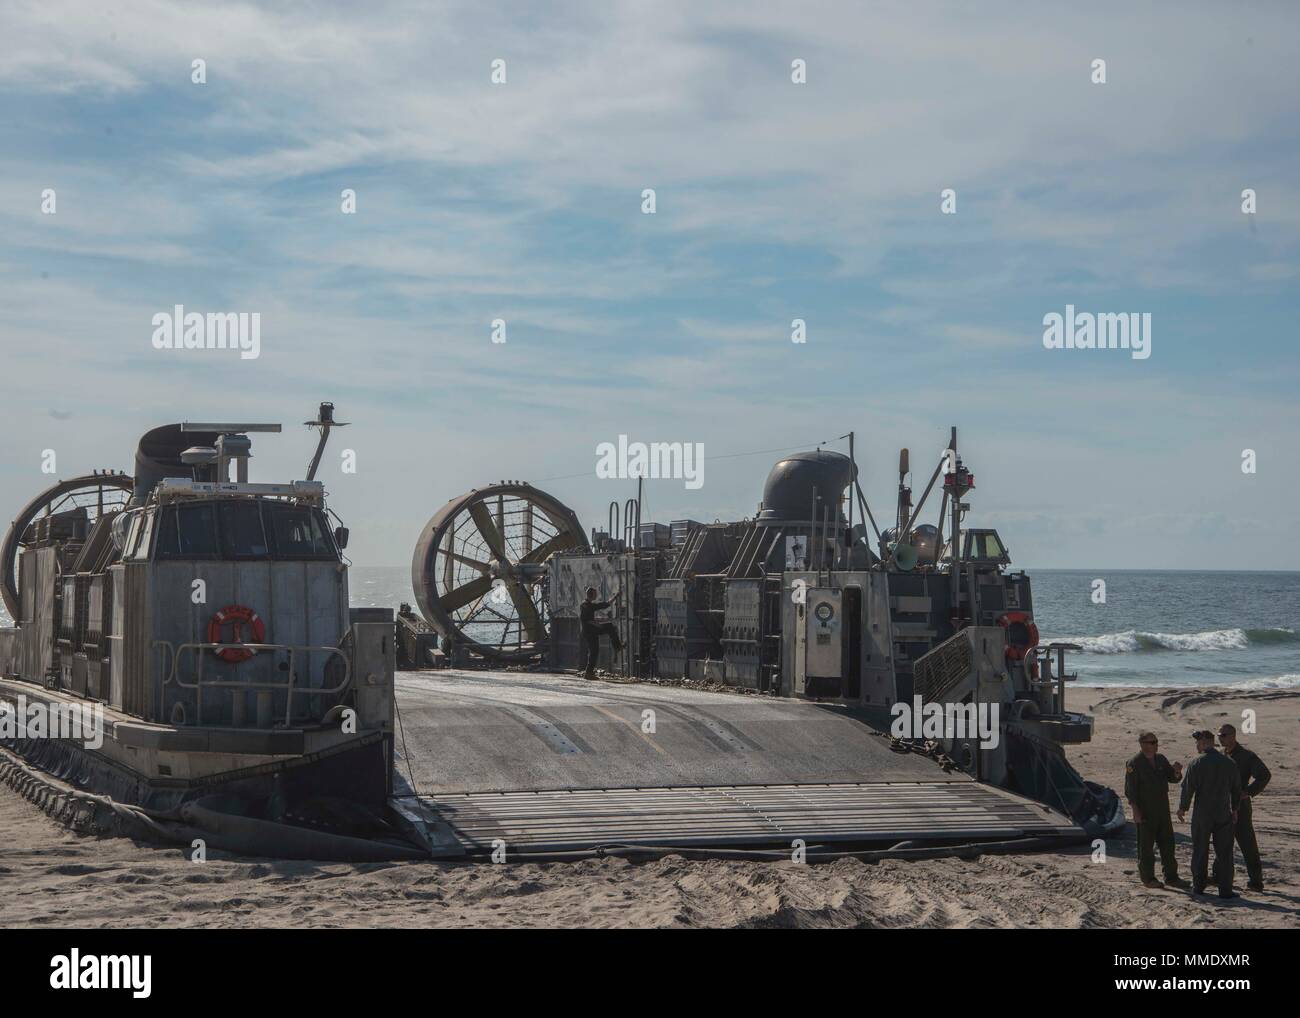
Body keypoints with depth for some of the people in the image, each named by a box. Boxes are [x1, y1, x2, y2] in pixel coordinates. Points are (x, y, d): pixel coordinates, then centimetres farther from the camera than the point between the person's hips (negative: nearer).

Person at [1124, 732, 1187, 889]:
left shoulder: (1161, 759, 10)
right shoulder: (1134, 764, -10)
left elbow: (1173, 779, 12)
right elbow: (1130, 789, -12)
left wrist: (1177, 772, -11)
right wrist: (1135, 811, -18)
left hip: (1162, 810, 7)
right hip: (1145, 812, -7)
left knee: (1167, 843, 9)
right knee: (1146, 845, 1)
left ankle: (1171, 877, 16)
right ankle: (1147, 878, 9)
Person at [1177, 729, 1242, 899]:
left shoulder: (1196, 764, -10)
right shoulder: (1229, 763, 2)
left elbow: (1188, 788, -9)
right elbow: (1236, 789, 10)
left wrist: (1182, 808, 5)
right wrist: (1234, 809, 22)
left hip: (1201, 815, -2)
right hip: (1223, 814, 2)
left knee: (1200, 851, 10)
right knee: (1224, 852, 5)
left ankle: (1198, 885, 16)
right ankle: (1225, 889, 2)